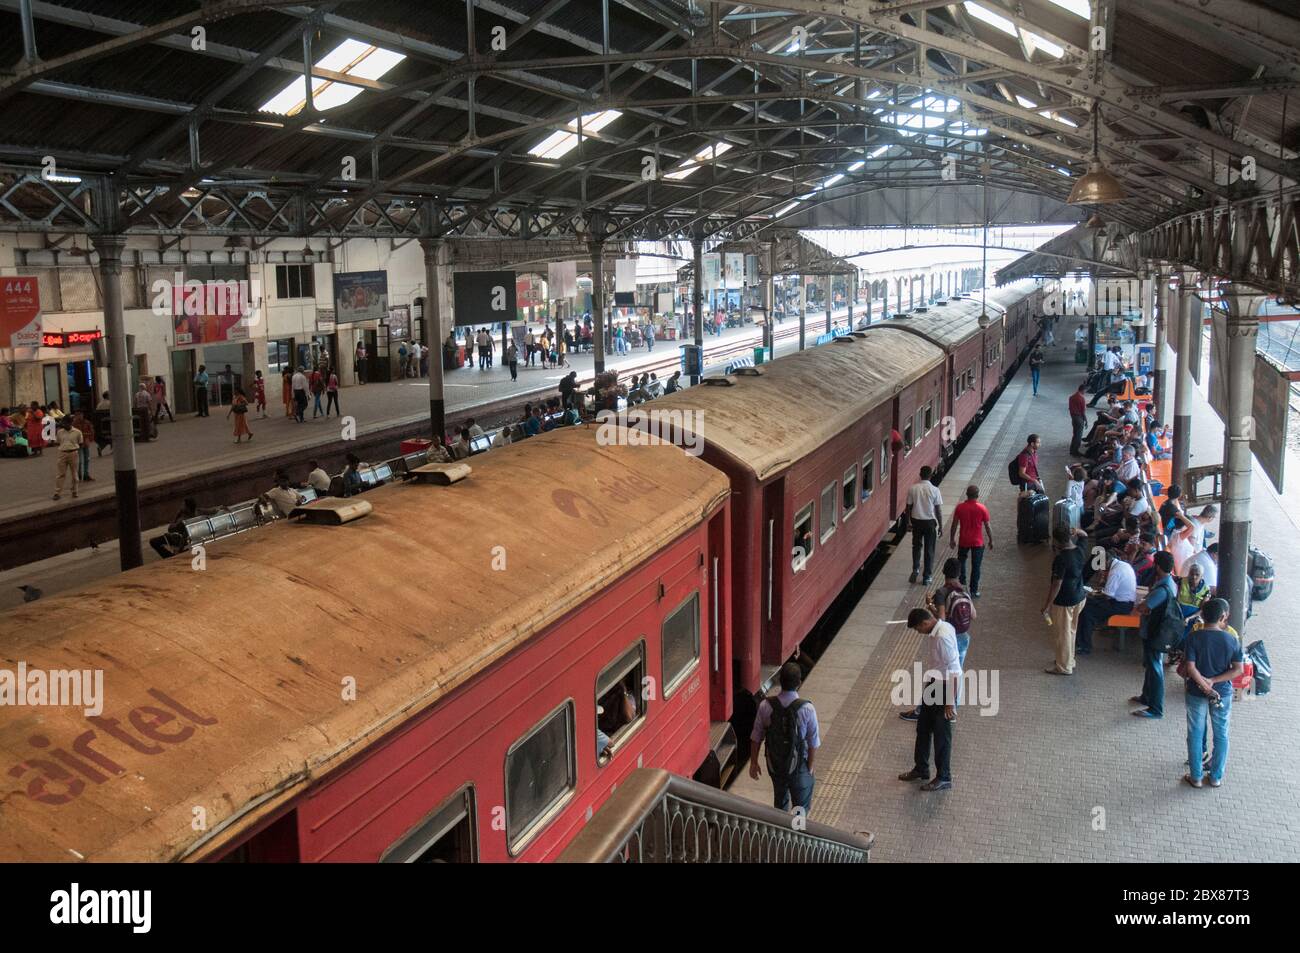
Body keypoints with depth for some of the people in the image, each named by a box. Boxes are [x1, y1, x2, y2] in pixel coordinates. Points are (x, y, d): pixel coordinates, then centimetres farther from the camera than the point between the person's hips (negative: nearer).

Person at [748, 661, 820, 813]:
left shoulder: (765, 706, -16)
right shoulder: (807, 709, -22)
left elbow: (756, 737, -6)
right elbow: (813, 743, -13)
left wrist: (753, 762, 7)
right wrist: (810, 768, 1)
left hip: (775, 765, 3)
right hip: (799, 766, -3)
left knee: (780, 803, 25)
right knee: (801, 807, 16)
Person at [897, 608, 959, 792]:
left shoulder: (943, 637, -29)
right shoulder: (935, 631, 1)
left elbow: (953, 671, -26)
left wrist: (950, 702, -23)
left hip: (945, 687, -9)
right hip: (933, 684, 9)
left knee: (941, 734, 5)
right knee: (923, 728, 19)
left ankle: (944, 778, 20)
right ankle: (921, 769, 35)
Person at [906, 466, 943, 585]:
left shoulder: (912, 488, -7)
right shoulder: (934, 490, -12)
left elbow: (908, 507, -1)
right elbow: (938, 510, -8)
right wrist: (941, 525, 2)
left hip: (916, 521, 1)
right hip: (930, 522, -1)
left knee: (916, 546, 21)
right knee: (929, 549, 9)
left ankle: (915, 569, 4)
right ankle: (927, 577, 14)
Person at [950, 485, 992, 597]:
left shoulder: (960, 507, -9)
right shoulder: (982, 508, -12)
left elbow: (954, 525, -3)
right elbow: (988, 526, -6)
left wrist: (952, 539, 10)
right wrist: (991, 540, 7)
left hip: (963, 541, 1)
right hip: (978, 542, -1)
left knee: (961, 560, 28)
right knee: (976, 567, 7)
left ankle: (962, 580, 30)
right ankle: (974, 591, 10)